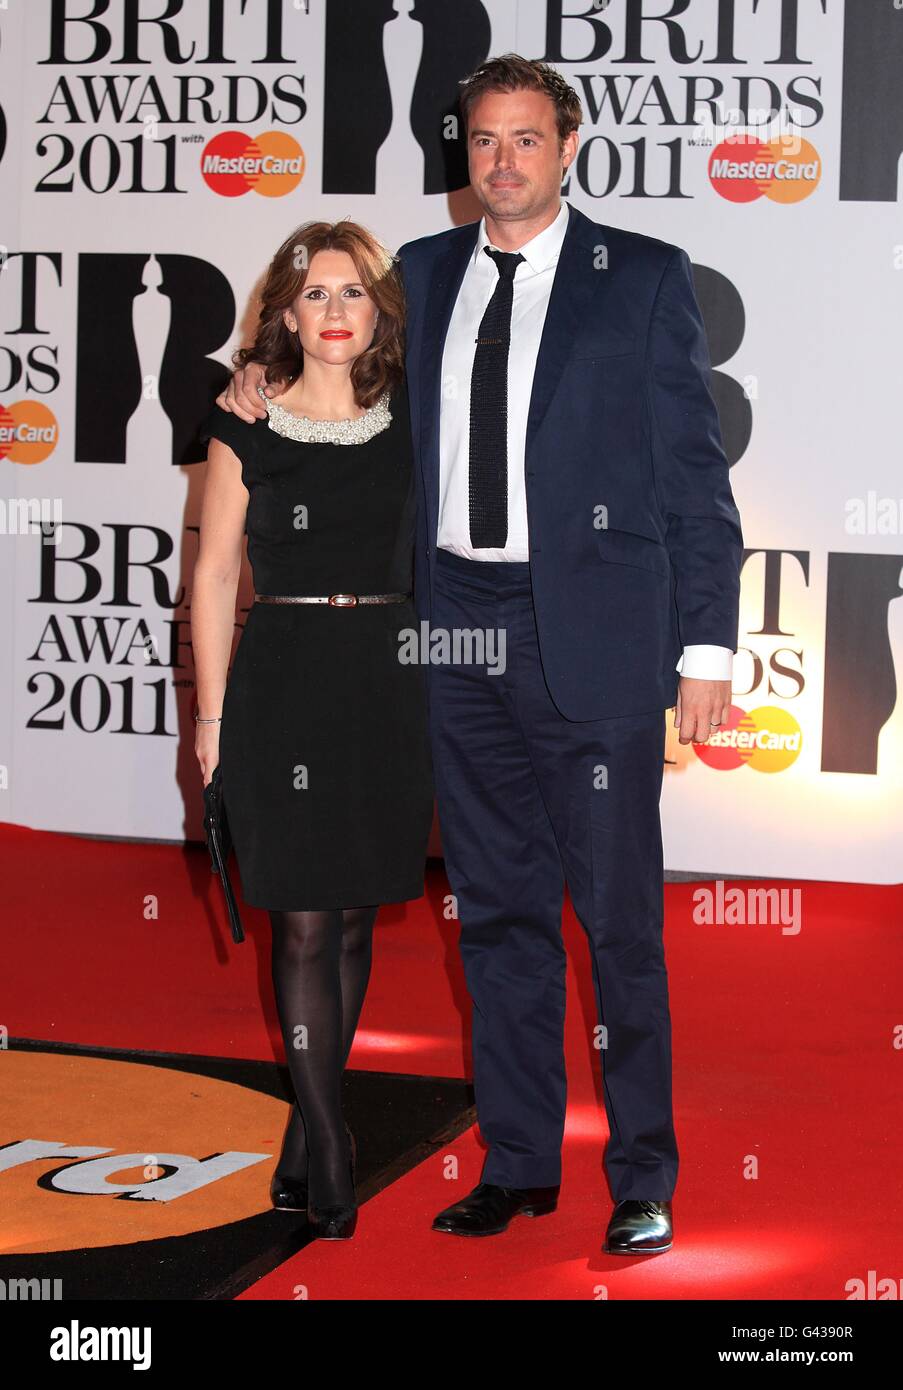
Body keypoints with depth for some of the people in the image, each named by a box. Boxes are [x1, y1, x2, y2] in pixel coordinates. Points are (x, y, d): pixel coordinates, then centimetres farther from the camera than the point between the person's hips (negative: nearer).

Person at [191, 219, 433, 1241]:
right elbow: (215, 574, 2)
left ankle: (309, 1137, 21)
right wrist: (213, 712, -2)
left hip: (391, 685, 3)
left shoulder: (410, 425, 7)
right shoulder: (247, 430, 1)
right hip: (286, 683, -3)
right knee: (305, 922, -3)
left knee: (355, 916, 9)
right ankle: (327, 1158, 4)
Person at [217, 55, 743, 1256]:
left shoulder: (644, 278, 0)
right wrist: (267, 383, 8)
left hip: (593, 630, -4)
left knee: (618, 918, 0)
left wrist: (706, 644, -7)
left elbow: (695, 469, -2)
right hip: (462, 627, 4)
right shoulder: (423, 274, 12)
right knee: (497, 912, 11)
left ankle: (644, 1180, 11)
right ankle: (518, 1163, 22)